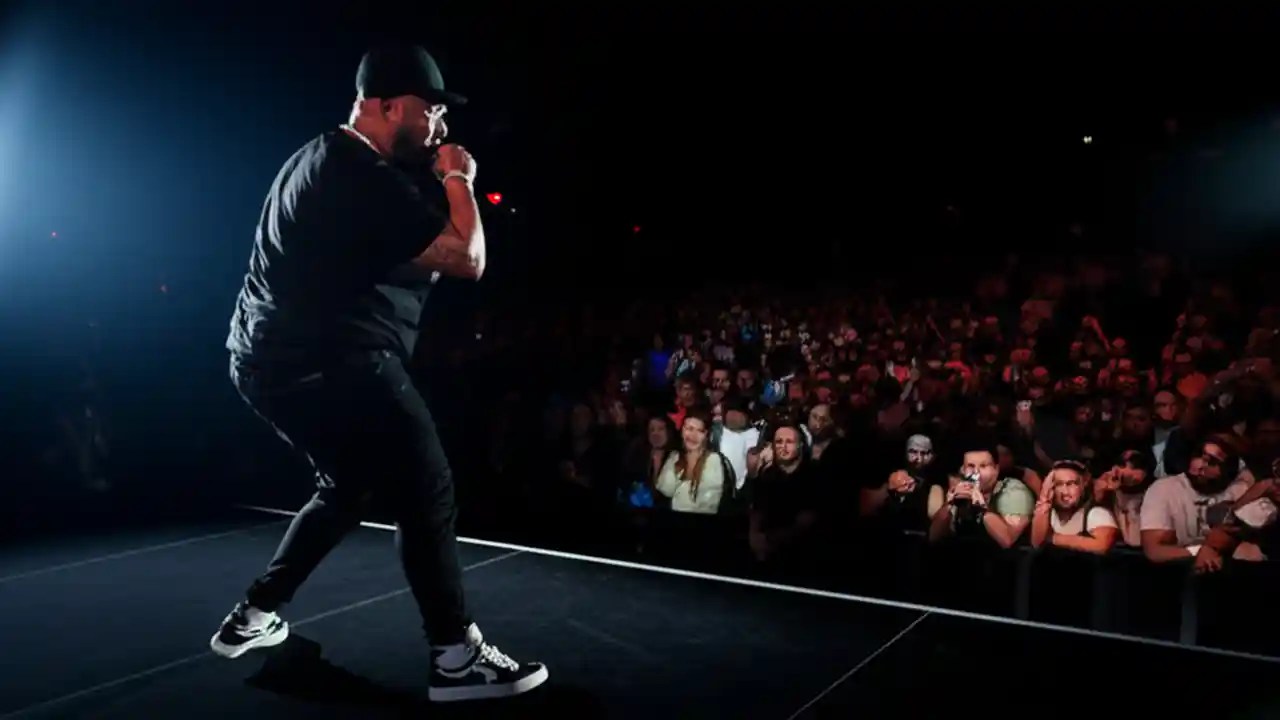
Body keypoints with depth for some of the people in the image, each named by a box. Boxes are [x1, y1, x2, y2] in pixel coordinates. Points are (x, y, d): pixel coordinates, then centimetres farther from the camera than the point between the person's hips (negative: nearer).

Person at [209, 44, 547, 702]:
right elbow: (467, 261, -16)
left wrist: (440, 184, 16)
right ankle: (457, 658, 2)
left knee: (348, 488, 24)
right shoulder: (365, 177, -16)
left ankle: (253, 617, 32)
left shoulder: (321, 158, 19)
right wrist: (459, 182, -2)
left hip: (273, 360, 11)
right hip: (332, 366, -11)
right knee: (427, 497, -5)